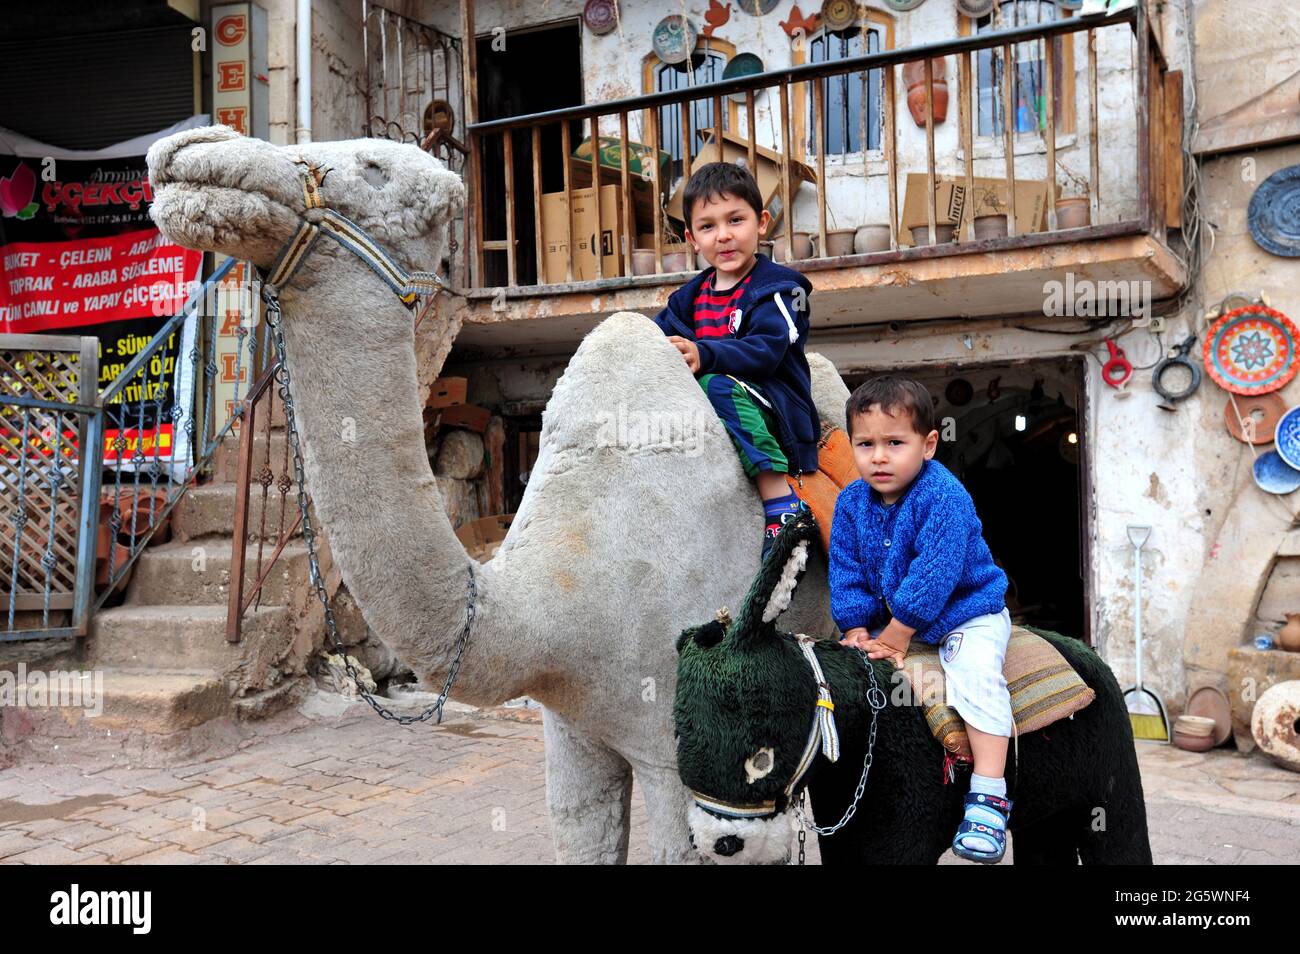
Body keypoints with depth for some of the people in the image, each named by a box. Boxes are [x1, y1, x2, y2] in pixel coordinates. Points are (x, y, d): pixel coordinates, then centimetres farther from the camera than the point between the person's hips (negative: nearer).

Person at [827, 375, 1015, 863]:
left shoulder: (945, 498, -25)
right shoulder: (850, 502, -5)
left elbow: (933, 576, -28)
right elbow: (846, 571, 0)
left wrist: (897, 636, -25)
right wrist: (857, 630, -11)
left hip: (966, 611, -6)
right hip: (891, 618, 7)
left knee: (976, 674, -28)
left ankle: (988, 795, -25)